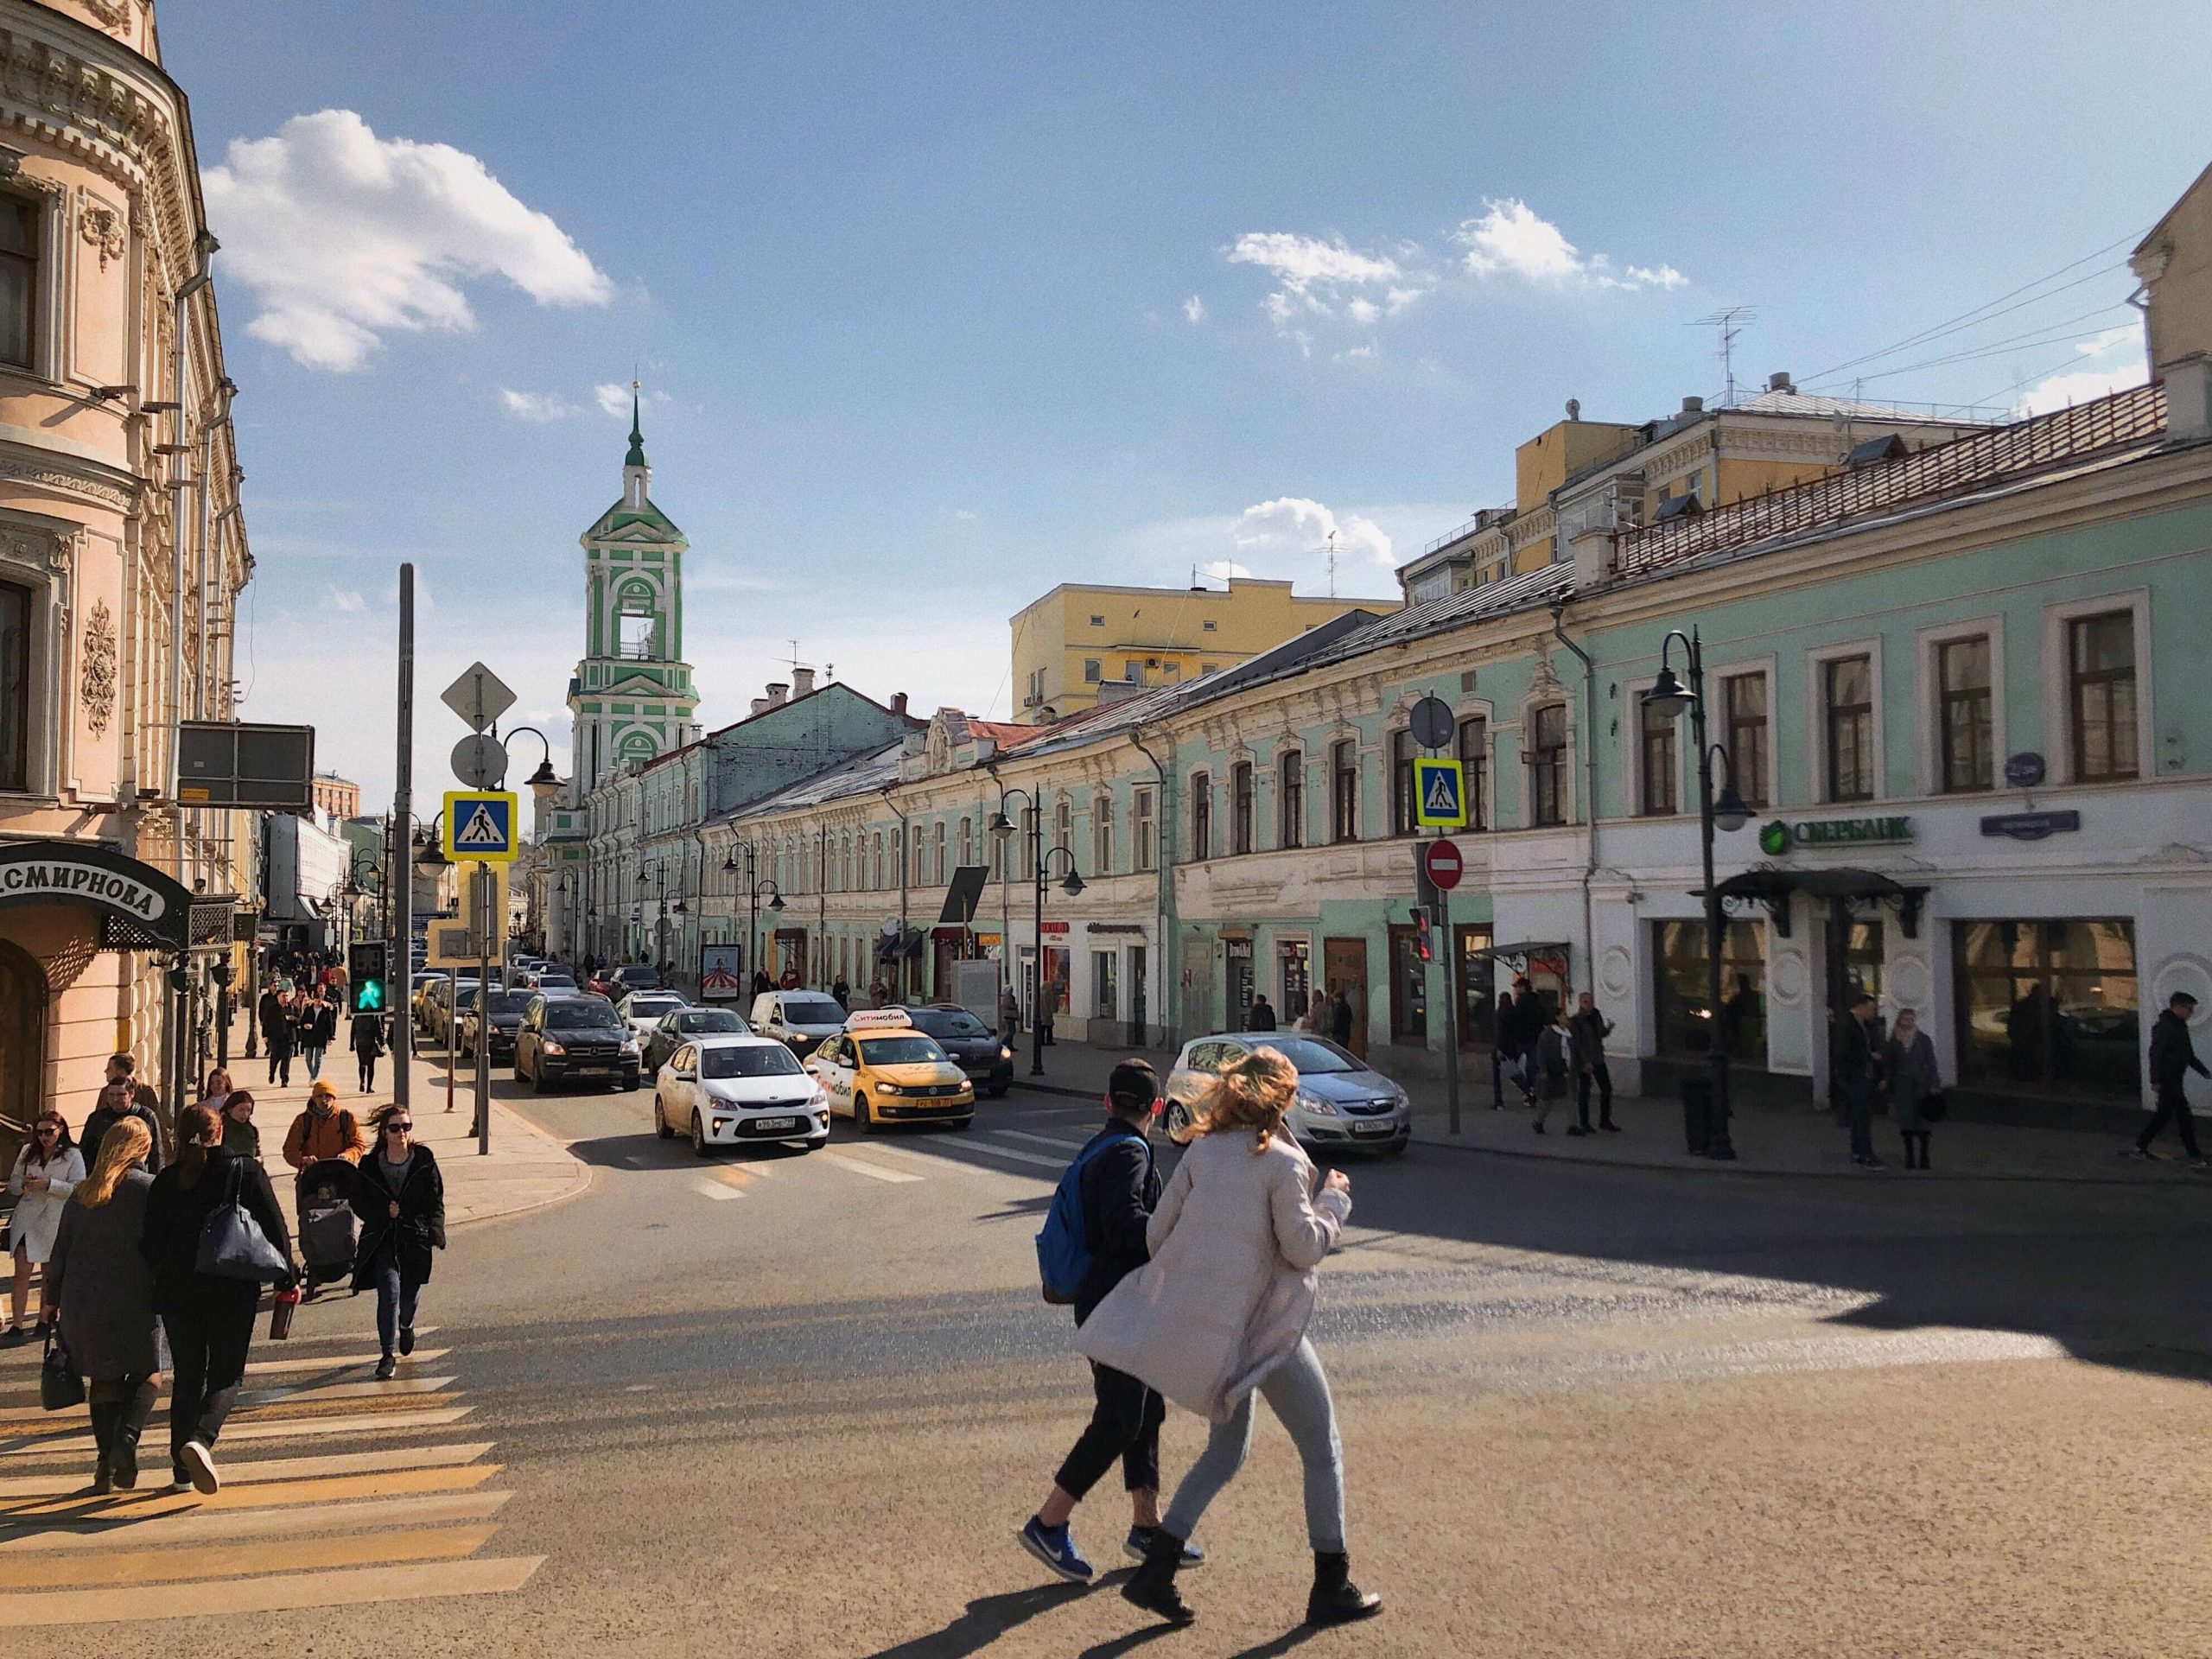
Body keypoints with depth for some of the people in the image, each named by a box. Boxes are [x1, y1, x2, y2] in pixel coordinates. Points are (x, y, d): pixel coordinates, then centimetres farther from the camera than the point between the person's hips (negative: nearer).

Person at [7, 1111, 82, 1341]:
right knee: (22, 1271, -3)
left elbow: (78, 1189, -12)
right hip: (26, 1219, 3)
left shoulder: (73, 1155, -3)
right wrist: (24, 1184, -11)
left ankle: (44, 1320, 21)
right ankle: (18, 1324, 0)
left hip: (55, 1221, -3)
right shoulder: (27, 1152, 10)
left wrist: (49, 1184, -23)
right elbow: (12, 1183, 12)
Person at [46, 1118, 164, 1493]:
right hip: (136, 1297, -4)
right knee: (148, 1373, 6)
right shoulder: (150, 1188, -6)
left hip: (85, 1301, 4)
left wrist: (54, 1299, 21)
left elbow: (61, 1252, 12)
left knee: (104, 1379, 11)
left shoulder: (81, 1195, 9)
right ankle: (125, 1441, -15)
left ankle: (106, 1459, 5)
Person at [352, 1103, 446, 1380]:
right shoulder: (370, 1165, -2)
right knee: (389, 1291, -17)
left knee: (409, 1294, 12)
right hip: (382, 1240, -1)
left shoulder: (424, 1160, -3)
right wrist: (383, 1212, -13)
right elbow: (358, 1202, 5)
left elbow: (436, 1202, 0)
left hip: (415, 1238, 1)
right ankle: (389, 1355, -11)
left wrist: (435, 1235, -10)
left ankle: (405, 1326, 48)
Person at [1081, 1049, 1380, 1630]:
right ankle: (1332, 1588, 16)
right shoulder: (1281, 1161, -13)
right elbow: (1304, 1248, -12)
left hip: (1199, 1326, 6)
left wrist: (1183, 1271, 23)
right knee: (1322, 1449, 10)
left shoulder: (1202, 1151, 4)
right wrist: (1335, 1200, 4)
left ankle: (1156, 1568, 13)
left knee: (1226, 1447, 21)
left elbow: (1158, 1232, 5)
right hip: (1264, 1327, -6)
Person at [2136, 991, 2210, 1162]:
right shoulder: (2164, 1026, -16)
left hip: (2175, 1079, 10)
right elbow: (2156, 1053, -19)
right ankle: (2193, 1154, -2)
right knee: (2183, 1115, -7)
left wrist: (2203, 1071, 21)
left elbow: (2188, 1054, 25)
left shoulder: (2180, 1025, 14)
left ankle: (2141, 1146, 17)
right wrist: (2156, 1080, -21)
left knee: (2164, 1113, 12)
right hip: (2167, 1079, -10)